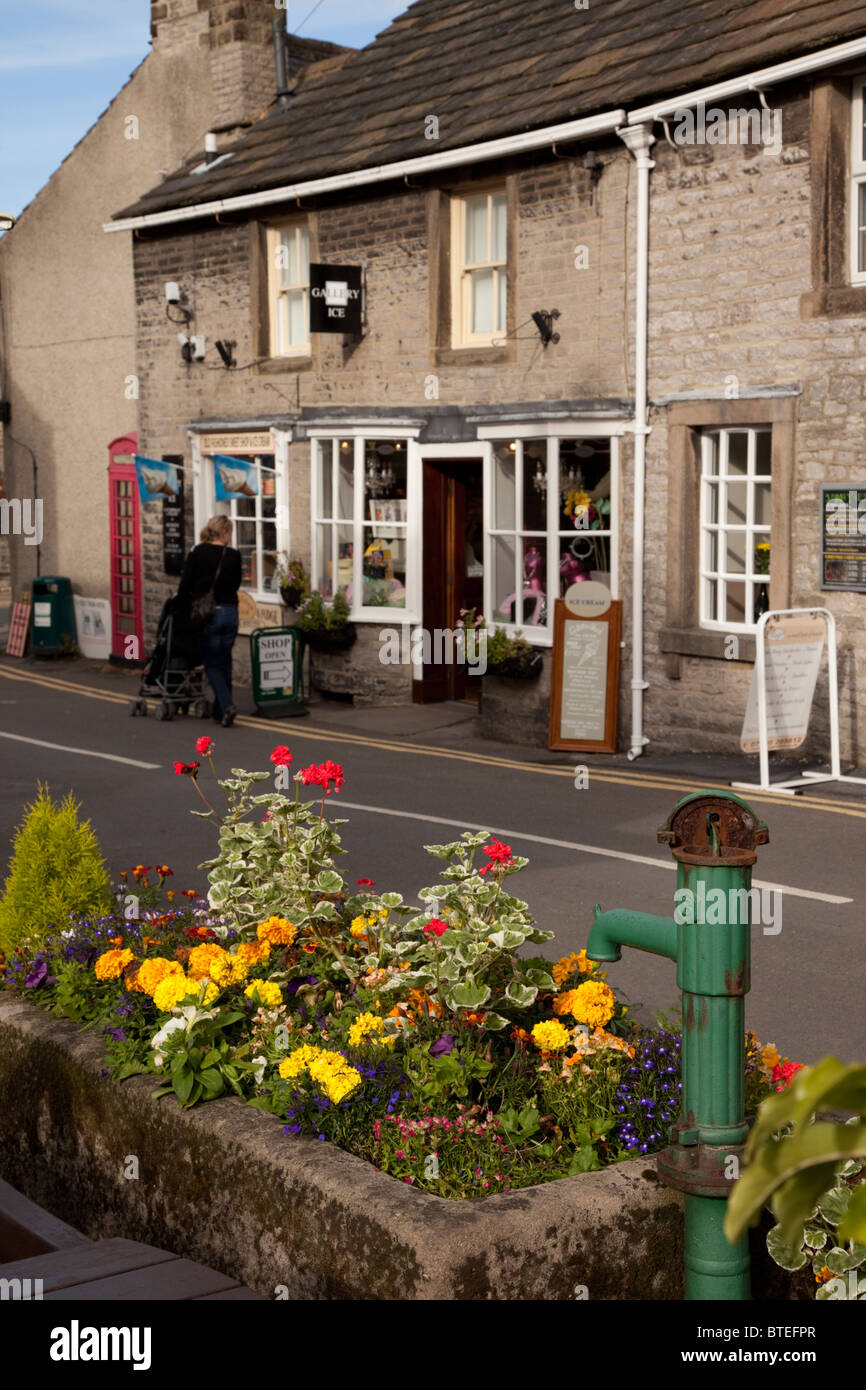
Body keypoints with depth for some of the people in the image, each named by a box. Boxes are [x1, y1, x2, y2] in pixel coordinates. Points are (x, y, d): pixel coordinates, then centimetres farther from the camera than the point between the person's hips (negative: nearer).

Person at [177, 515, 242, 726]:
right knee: (225, 663, 15)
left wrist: (183, 606, 9)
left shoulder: (197, 554, -6)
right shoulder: (233, 556, -1)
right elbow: (235, 584, 9)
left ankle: (226, 705, -13)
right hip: (230, 613, 2)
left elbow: (185, 586, -6)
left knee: (212, 663, 6)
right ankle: (220, 710, 20)